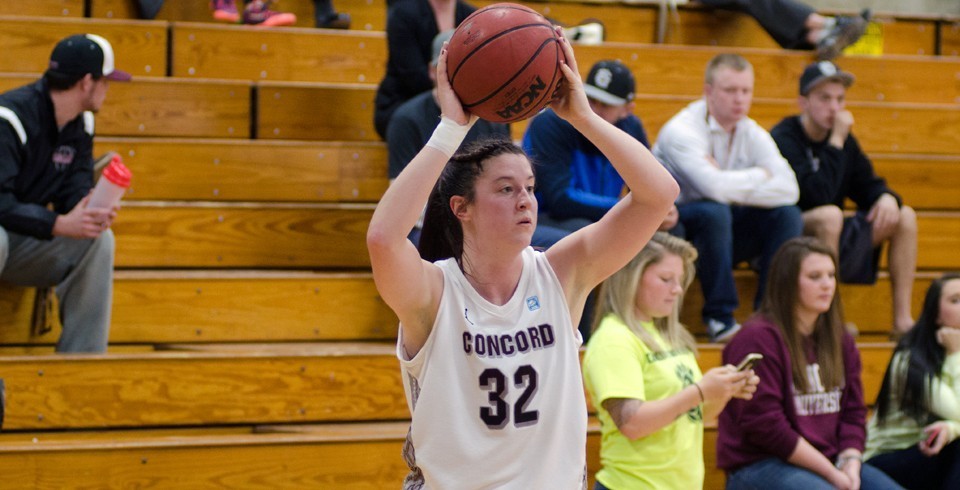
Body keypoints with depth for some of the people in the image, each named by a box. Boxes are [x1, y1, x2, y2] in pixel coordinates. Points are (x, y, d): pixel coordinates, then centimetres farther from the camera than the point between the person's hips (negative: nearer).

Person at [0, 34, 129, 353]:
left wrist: (89, 210, -21)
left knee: (99, 239, -14)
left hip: (26, 243, 7)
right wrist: (59, 225, -36)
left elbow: (75, 188, 4)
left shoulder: (81, 124, 4)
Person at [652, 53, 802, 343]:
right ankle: (719, 317, -26)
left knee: (787, 214, -14)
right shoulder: (682, 131, -17)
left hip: (723, 232, 6)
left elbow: (789, 188, -13)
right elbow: (714, 187, -34)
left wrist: (734, 192, -22)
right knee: (714, 211, -36)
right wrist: (761, 175, -17)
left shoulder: (753, 134, 2)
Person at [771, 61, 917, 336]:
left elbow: (868, 186, 13)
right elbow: (818, 196, -28)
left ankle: (902, 321, -5)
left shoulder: (843, 139, 9)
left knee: (905, 217, 2)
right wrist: (836, 142, -23)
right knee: (830, 215, -37)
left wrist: (887, 197, -11)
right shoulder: (783, 139, -16)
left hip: (831, 241, 9)